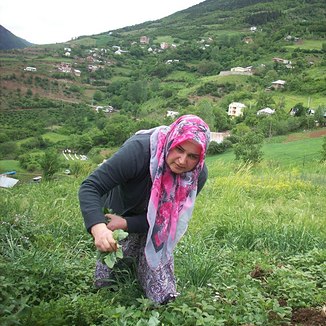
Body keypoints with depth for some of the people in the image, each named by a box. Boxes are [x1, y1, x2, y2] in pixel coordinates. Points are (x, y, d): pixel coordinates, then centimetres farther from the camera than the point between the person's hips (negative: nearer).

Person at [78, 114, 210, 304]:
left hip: (153, 229, 2)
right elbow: (90, 187, -34)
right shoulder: (139, 151, -34)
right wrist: (98, 227, -52)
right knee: (104, 284, -4)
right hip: (116, 214, -2)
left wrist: (126, 224, -32)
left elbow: (167, 216, -18)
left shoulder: (198, 175, -23)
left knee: (164, 297, 0)